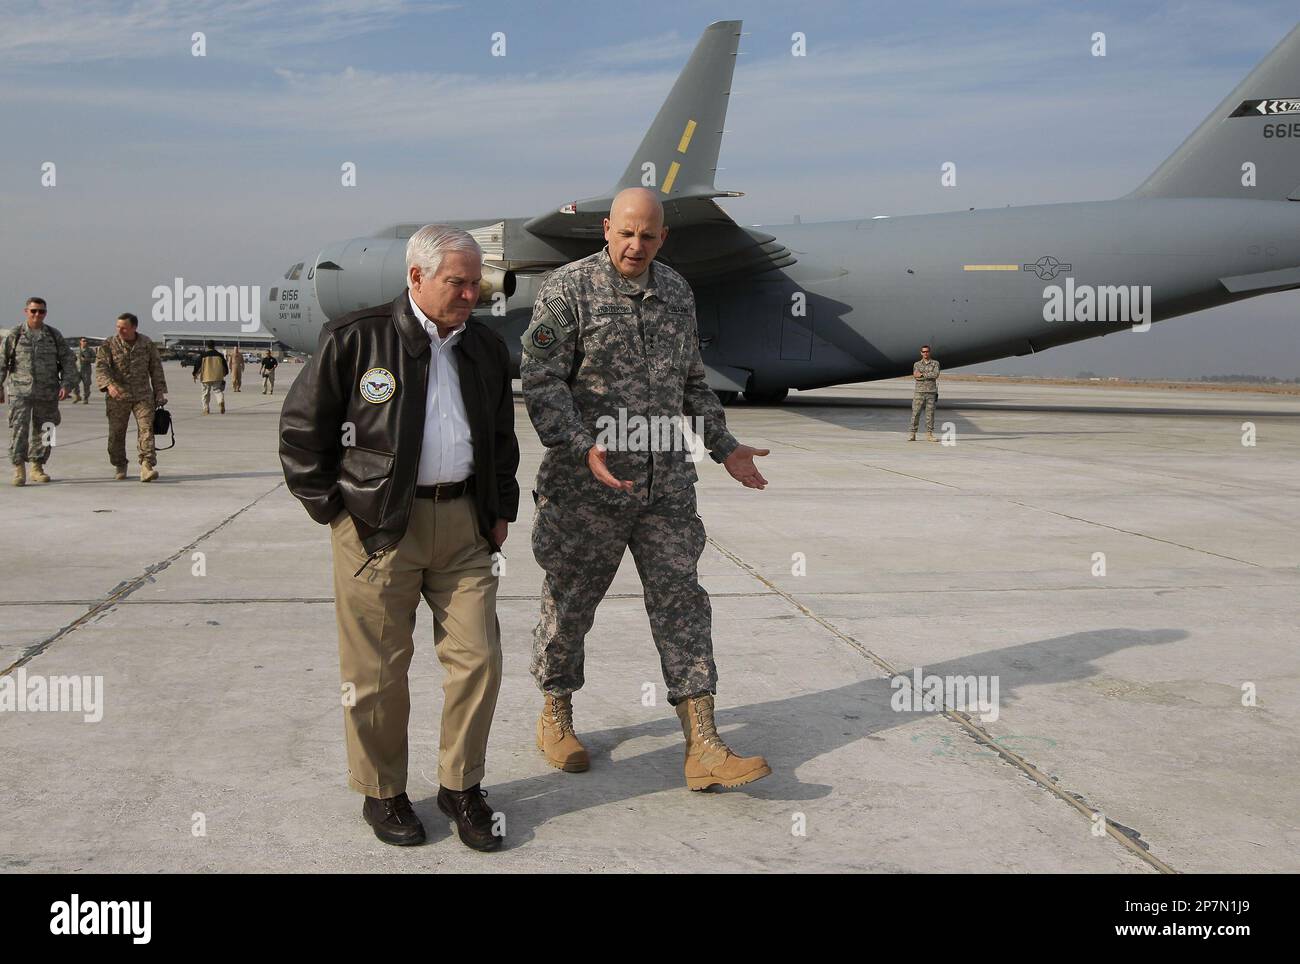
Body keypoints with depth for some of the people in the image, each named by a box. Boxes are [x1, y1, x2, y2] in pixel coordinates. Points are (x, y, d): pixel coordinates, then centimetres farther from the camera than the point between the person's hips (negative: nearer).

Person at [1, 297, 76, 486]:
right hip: (20, 391, -2)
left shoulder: (54, 335, 7)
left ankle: (37, 467, 19)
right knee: (19, 428, -13)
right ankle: (19, 468, -11)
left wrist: (67, 384, -4)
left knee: (43, 431, 7)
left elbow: (68, 361, 7)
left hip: (47, 393, 2)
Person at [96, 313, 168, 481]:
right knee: (116, 433, 5)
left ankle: (147, 466, -18)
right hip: (117, 396, 0)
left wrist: (160, 394, 9)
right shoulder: (109, 345, -1)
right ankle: (119, 467, 22)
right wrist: (109, 384, -30)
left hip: (143, 395, 0)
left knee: (146, 428, -13)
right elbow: (100, 367, -12)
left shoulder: (147, 344, 5)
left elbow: (156, 369, 11)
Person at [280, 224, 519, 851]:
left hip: (463, 521, 4)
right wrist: (331, 508, -2)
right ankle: (382, 793, 22)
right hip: (378, 524, -4)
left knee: (478, 659, 3)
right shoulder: (355, 340, -4)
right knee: (378, 670, 4)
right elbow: (300, 427, 0)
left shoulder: (485, 348, 12)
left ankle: (461, 786, 20)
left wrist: (500, 508, 17)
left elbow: (502, 438, 24)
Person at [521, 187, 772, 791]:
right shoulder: (569, 289, -7)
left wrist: (724, 447, 16)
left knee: (682, 603, 0)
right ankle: (555, 719, 30)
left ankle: (703, 748, 2)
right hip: (588, 485, -4)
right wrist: (583, 449, -25)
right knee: (570, 603, 9)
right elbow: (541, 382, -13)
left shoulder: (677, 293, 11)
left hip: (667, 483, 5)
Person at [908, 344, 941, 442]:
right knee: (915, 413, -3)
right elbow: (916, 377, -9)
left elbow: (936, 374, -12)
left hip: (931, 392, 0)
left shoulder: (935, 363, 6)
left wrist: (922, 374, -13)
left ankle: (929, 434, 6)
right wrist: (929, 376, -14)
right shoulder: (917, 364, 8)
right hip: (919, 392, 0)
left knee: (930, 413, 1)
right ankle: (913, 434, 0)